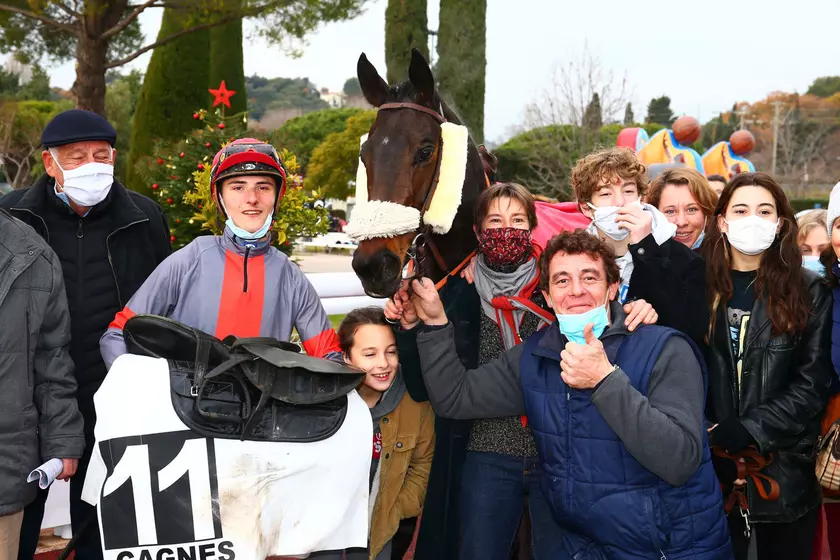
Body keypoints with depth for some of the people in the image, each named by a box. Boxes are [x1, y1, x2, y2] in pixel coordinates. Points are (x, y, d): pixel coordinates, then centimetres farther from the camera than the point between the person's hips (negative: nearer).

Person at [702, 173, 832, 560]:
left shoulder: (809, 292, 1)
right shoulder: (700, 285, 3)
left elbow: (813, 383, -5)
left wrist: (750, 429, -14)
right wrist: (709, 435, -12)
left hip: (786, 469, 0)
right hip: (712, 464, 1)